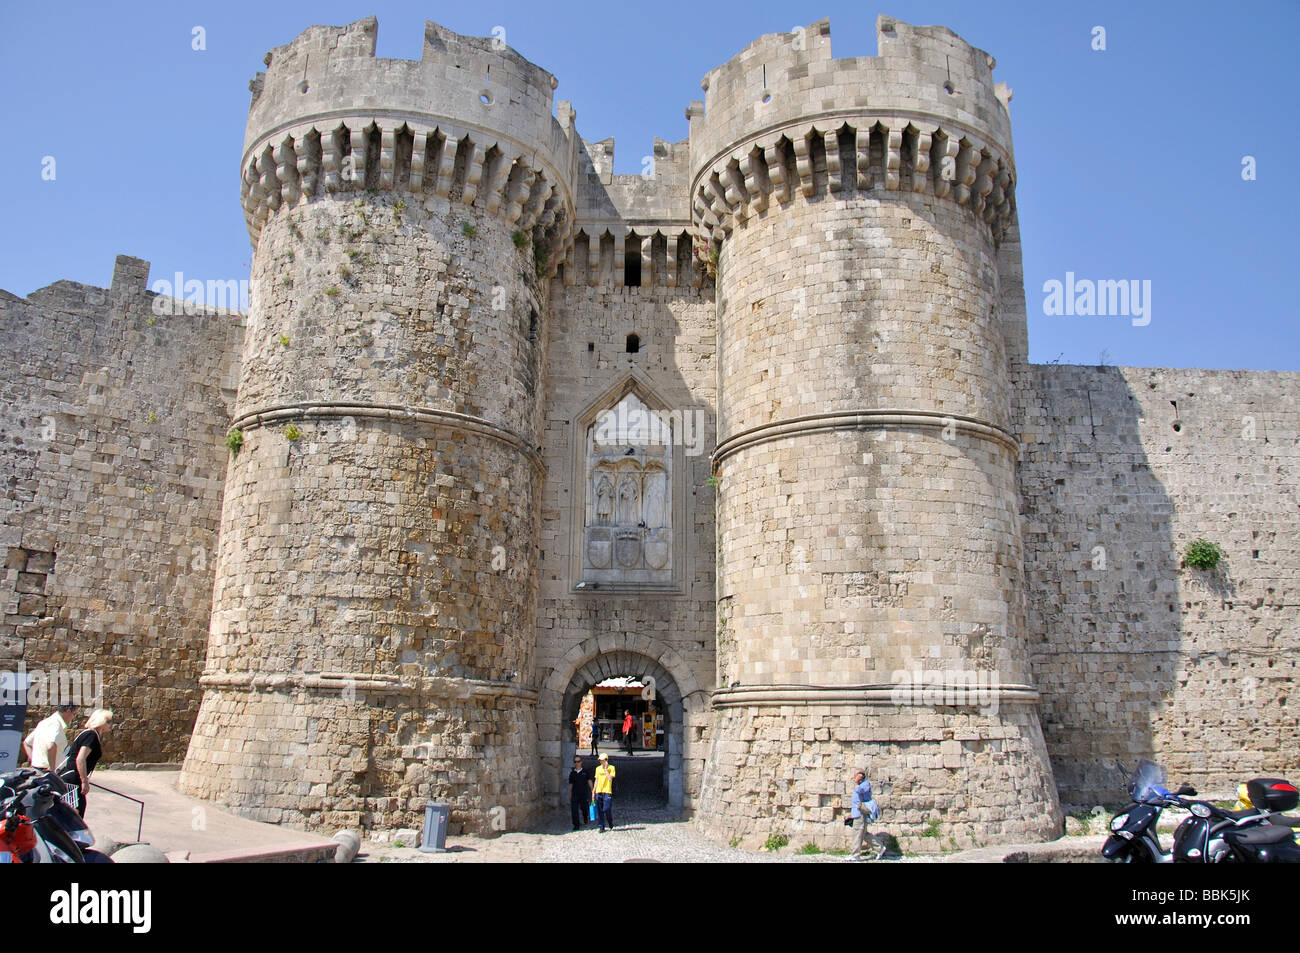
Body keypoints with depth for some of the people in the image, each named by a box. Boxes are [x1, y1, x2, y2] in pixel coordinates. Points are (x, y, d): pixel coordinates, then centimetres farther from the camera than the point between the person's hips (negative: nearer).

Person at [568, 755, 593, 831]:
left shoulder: (586, 772, 2)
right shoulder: (572, 773, 6)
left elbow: (589, 782, 4)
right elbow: (570, 785, 12)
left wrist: (592, 791, -3)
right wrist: (570, 796, 14)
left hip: (584, 794, -1)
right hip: (575, 795, 1)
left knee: (585, 809, 10)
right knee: (574, 810, -7)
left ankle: (585, 817, 42)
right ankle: (576, 825, 3)